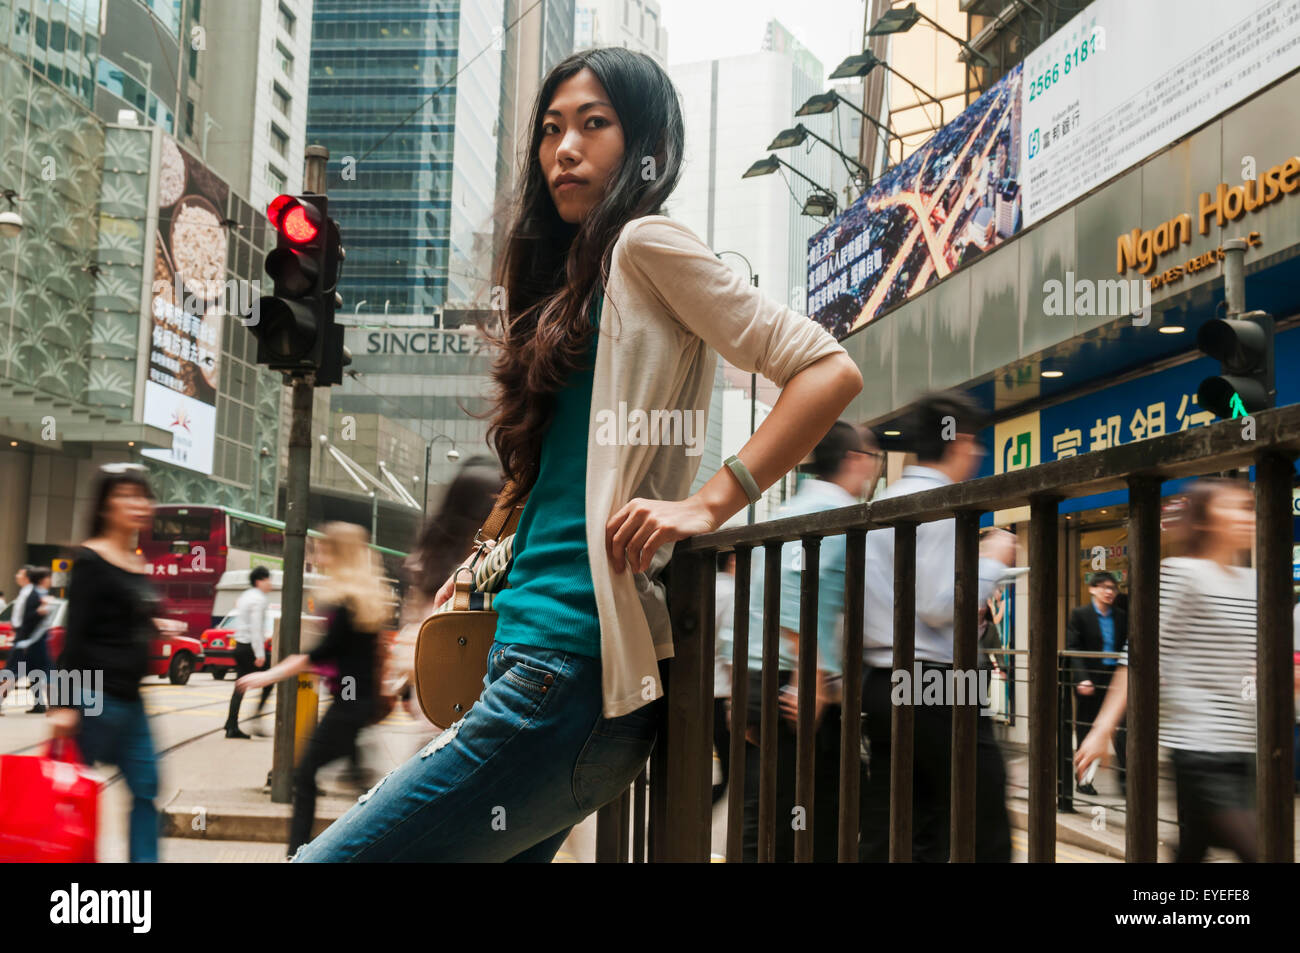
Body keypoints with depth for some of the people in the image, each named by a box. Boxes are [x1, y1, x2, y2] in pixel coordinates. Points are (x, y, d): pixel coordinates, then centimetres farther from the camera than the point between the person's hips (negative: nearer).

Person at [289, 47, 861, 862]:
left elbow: (830, 372, -13)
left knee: (323, 858, -9)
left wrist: (707, 505, -17)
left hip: (572, 666, -10)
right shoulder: (573, 280, 22)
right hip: (538, 661, 10)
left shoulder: (646, 243, -4)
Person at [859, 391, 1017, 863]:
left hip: (880, 681, 9)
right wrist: (993, 561, -6)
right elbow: (941, 606, -18)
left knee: (884, 837, 8)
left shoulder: (883, 503, 16)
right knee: (986, 838, -1)